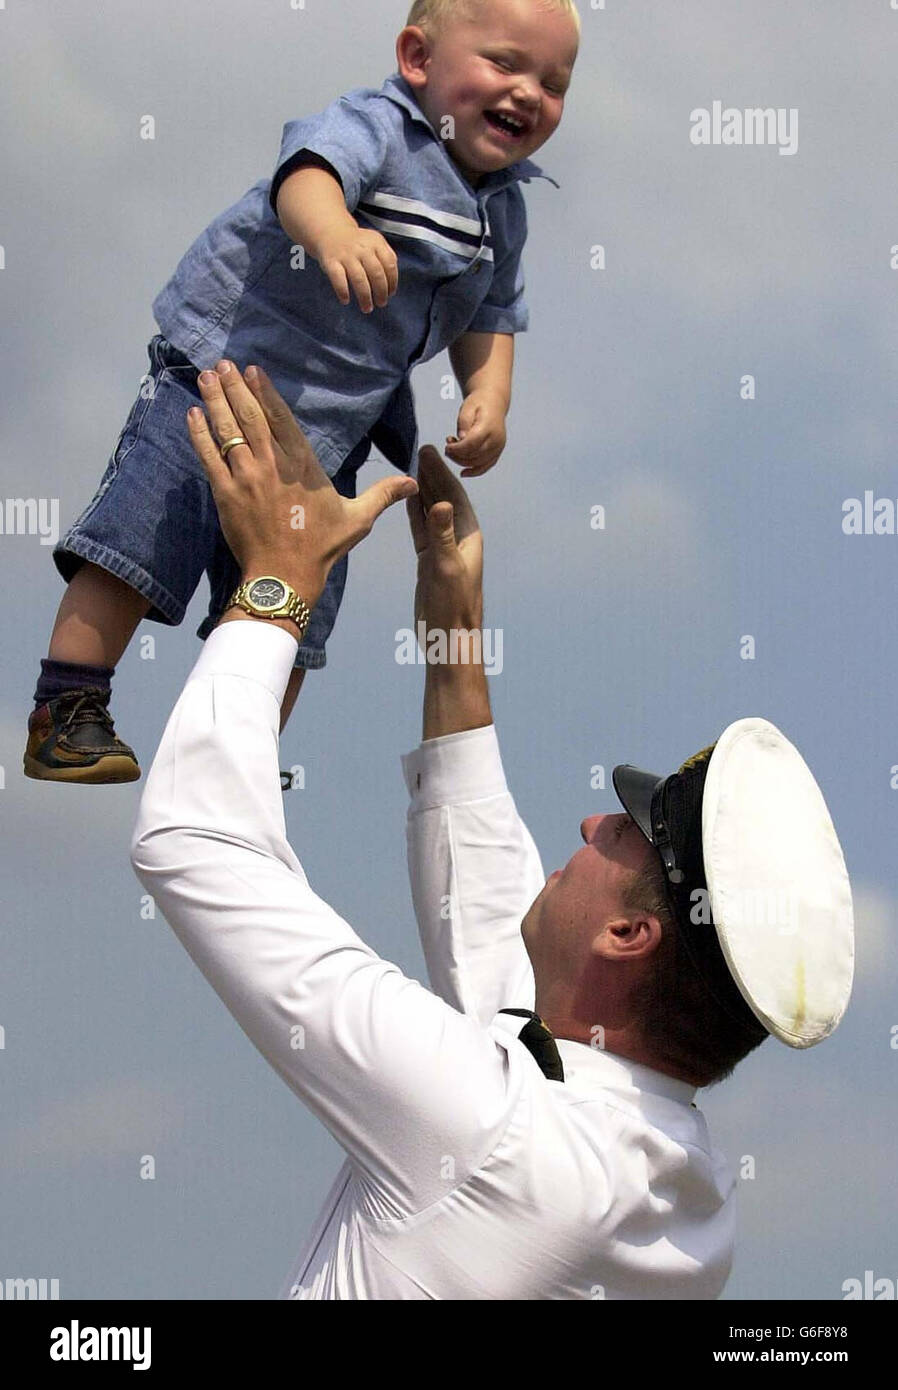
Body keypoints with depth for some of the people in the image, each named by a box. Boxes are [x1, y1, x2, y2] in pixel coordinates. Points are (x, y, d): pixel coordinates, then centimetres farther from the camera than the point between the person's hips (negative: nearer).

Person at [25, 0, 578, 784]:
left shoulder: (504, 212, 6)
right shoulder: (375, 128, -18)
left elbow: (490, 317, 21)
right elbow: (306, 173, -41)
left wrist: (490, 396, 0)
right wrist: (334, 231, -64)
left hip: (329, 436, 7)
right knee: (138, 545, -12)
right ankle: (68, 714, -2)